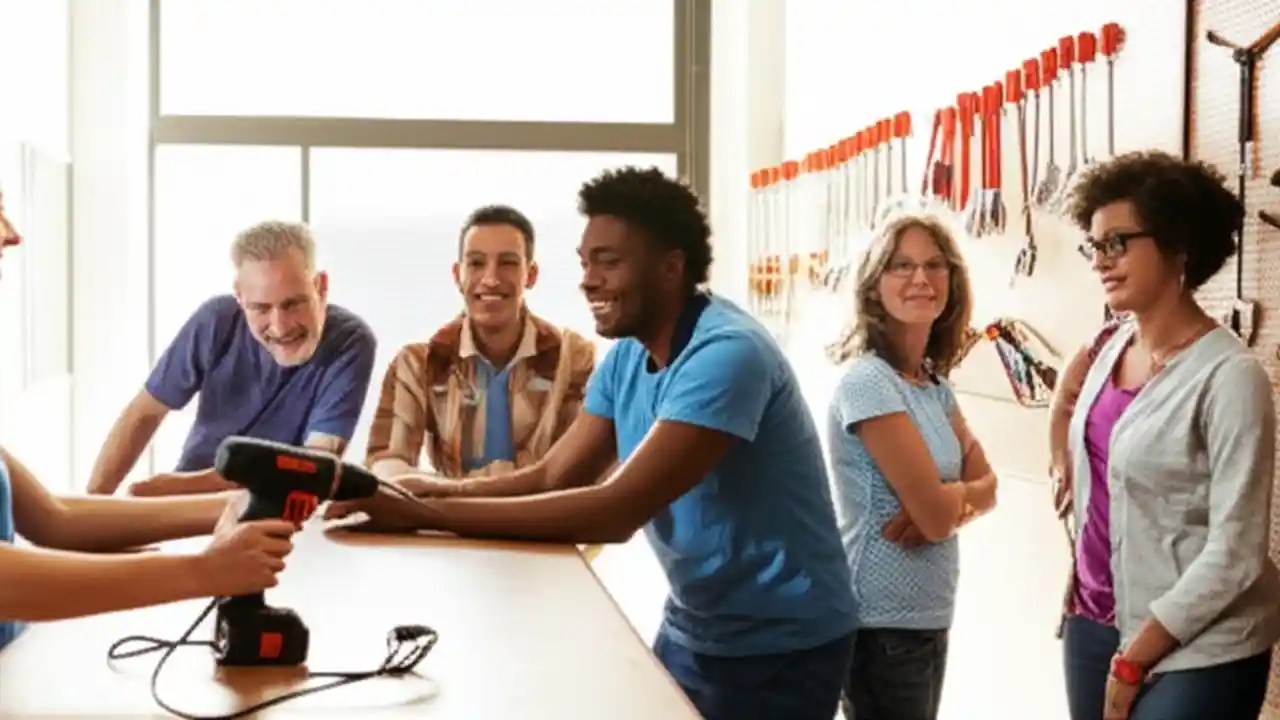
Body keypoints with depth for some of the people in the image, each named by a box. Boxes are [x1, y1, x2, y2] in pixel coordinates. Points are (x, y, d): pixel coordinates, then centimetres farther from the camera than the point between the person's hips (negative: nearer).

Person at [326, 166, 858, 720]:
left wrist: (424, 515, -32)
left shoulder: (727, 354, -25)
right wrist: (419, 493, -15)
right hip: (692, 629, 7)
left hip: (777, 647, -7)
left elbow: (618, 511, -32)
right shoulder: (625, 359, 3)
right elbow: (552, 477, 1)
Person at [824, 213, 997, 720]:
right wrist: (963, 492, 1)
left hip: (928, 615, 8)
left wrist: (951, 501, -13)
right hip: (884, 623, -8)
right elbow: (935, 515, -20)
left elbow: (986, 486, 8)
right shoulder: (868, 381, -18)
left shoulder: (935, 383, 9)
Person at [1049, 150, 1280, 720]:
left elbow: (1234, 557, -19)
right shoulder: (1111, 344, 1)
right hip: (1093, 622, 7)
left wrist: (1132, 661, -14)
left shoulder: (1228, 376, -17)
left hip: (1195, 652, -6)